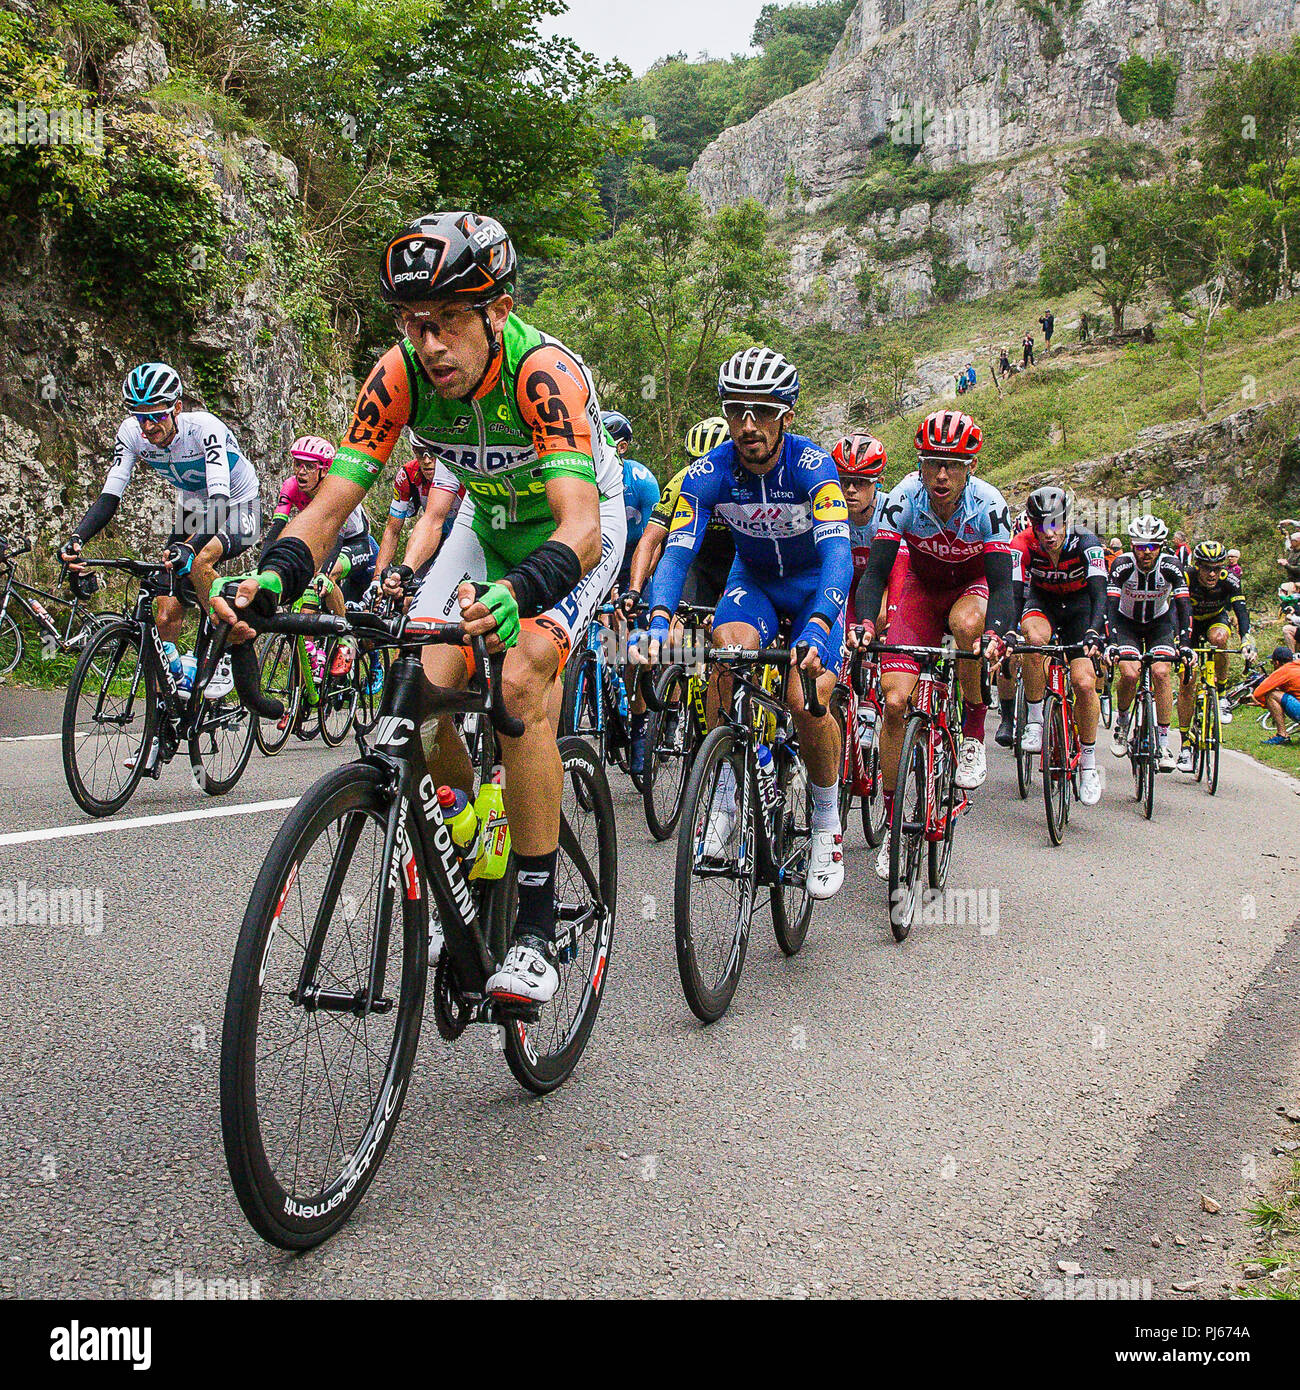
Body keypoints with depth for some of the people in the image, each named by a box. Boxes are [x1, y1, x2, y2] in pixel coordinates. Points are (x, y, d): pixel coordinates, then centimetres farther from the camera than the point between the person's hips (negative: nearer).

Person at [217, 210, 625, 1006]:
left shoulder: (544, 372, -37)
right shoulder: (401, 375, -23)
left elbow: (579, 527, -49)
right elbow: (331, 504, -25)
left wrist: (518, 592, -69)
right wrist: (273, 578, -45)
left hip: (578, 529, -5)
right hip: (489, 524, 5)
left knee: (522, 679, -29)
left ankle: (537, 931, -20)